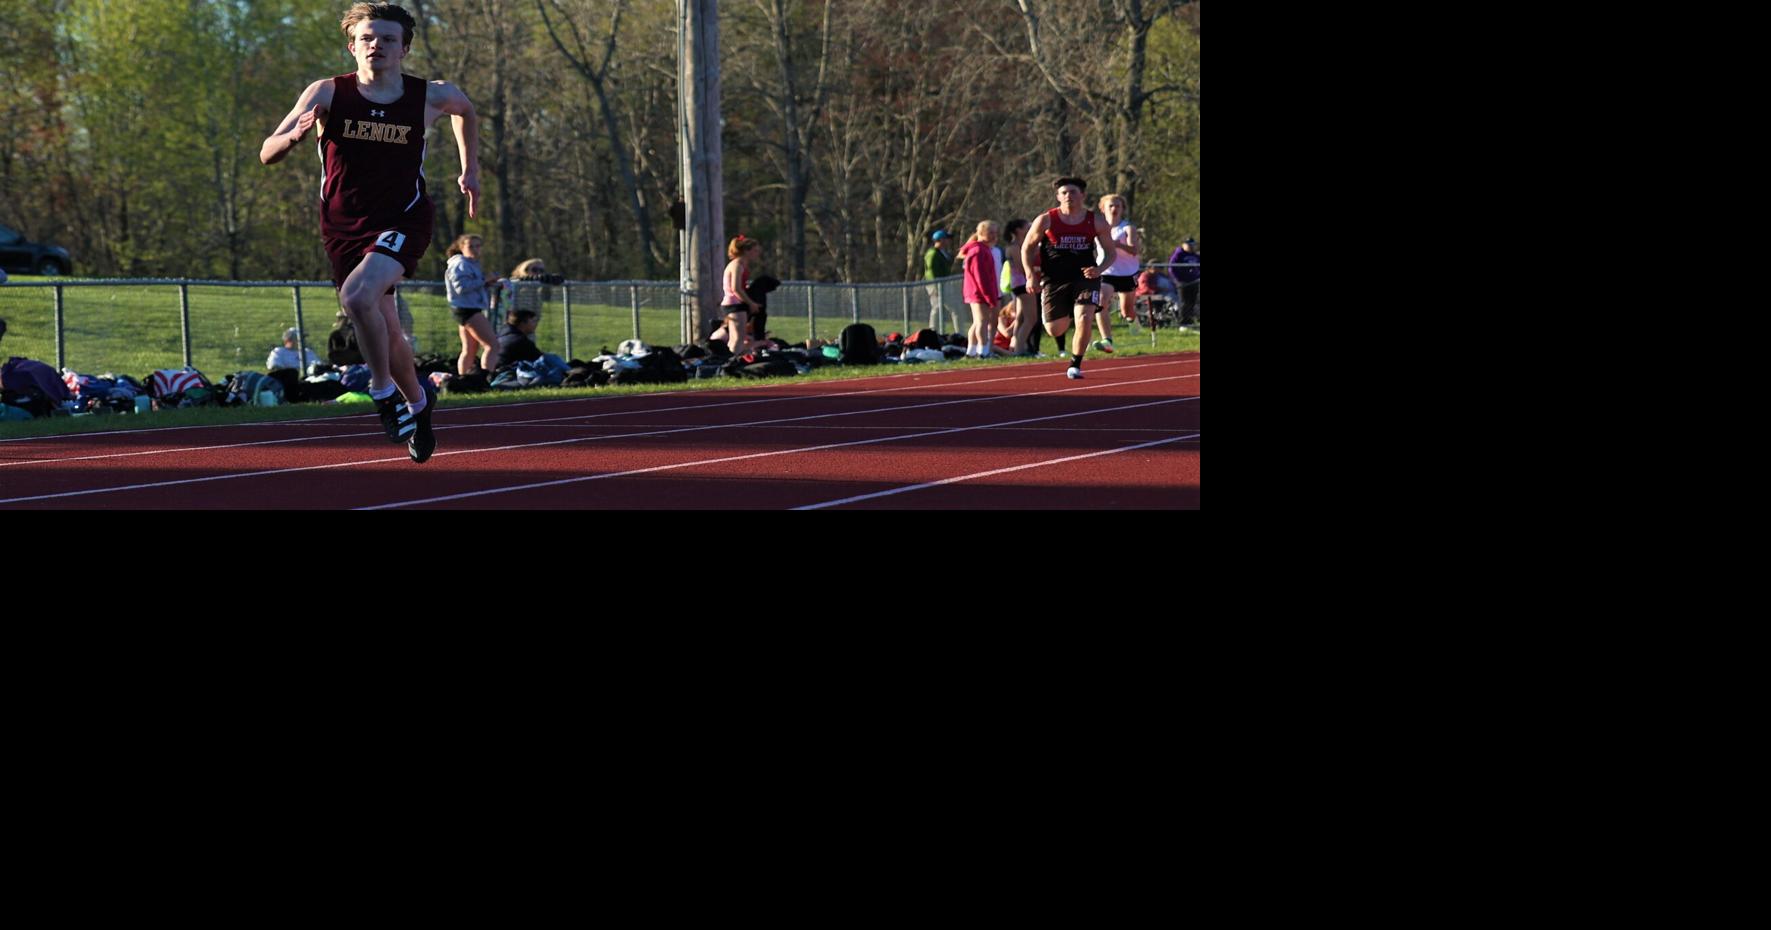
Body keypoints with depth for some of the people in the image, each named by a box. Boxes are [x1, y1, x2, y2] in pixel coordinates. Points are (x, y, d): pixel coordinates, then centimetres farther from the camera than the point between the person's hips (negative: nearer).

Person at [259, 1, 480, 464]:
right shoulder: (327, 94, -11)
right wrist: (295, 135, -33)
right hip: (344, 228, 2)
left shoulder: (430, 96, -8)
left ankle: (384, 391, -10)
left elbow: (465, 109, 18)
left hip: (403, 221, -2)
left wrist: (470, 170, 15)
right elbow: (267, 154, -13)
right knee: (385, 332, 13)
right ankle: (417, 401, 41)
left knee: (358, 295, -30)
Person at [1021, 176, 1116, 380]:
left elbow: (1111, 252, 7)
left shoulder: (1096, 222, -2)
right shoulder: (1046, 221, -5)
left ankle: (1075, 364, -2)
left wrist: (1099, 269, -14)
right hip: (1054, 281, 0)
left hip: (1085, 279, 0)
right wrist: (1031, 276, -7)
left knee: (1083, 320, -21)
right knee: (1055, 330, 5)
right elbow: (1027, 248, 5)